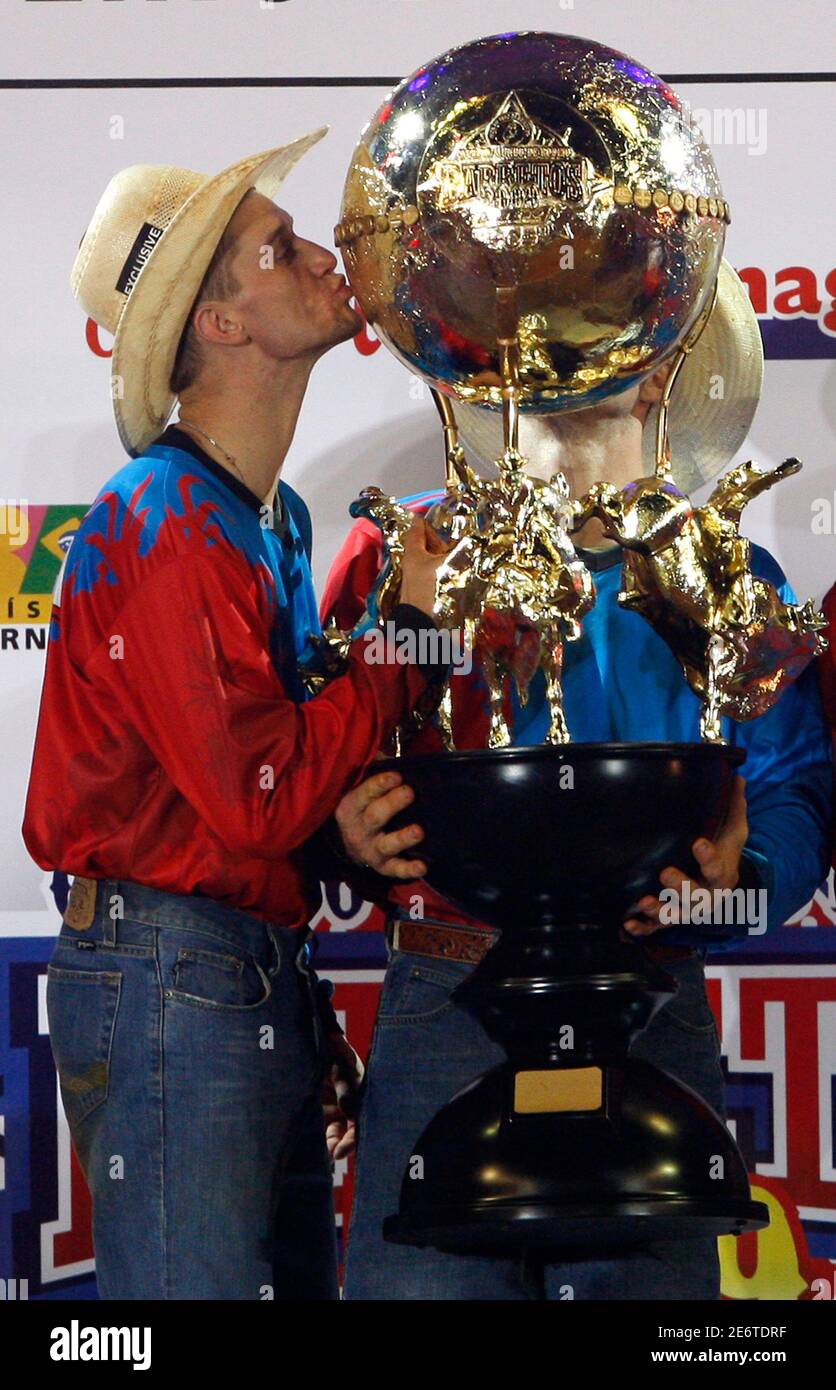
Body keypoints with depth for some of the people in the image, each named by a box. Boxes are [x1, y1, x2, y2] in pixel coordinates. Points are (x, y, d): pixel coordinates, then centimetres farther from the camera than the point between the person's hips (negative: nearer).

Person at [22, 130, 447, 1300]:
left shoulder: (273, 520, 16)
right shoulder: (166, 524, -15)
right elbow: (258, 798, -20)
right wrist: (411, 628, -11)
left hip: (261, 979, 10)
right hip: (171, 981, -10)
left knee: (302, 1282, 12)